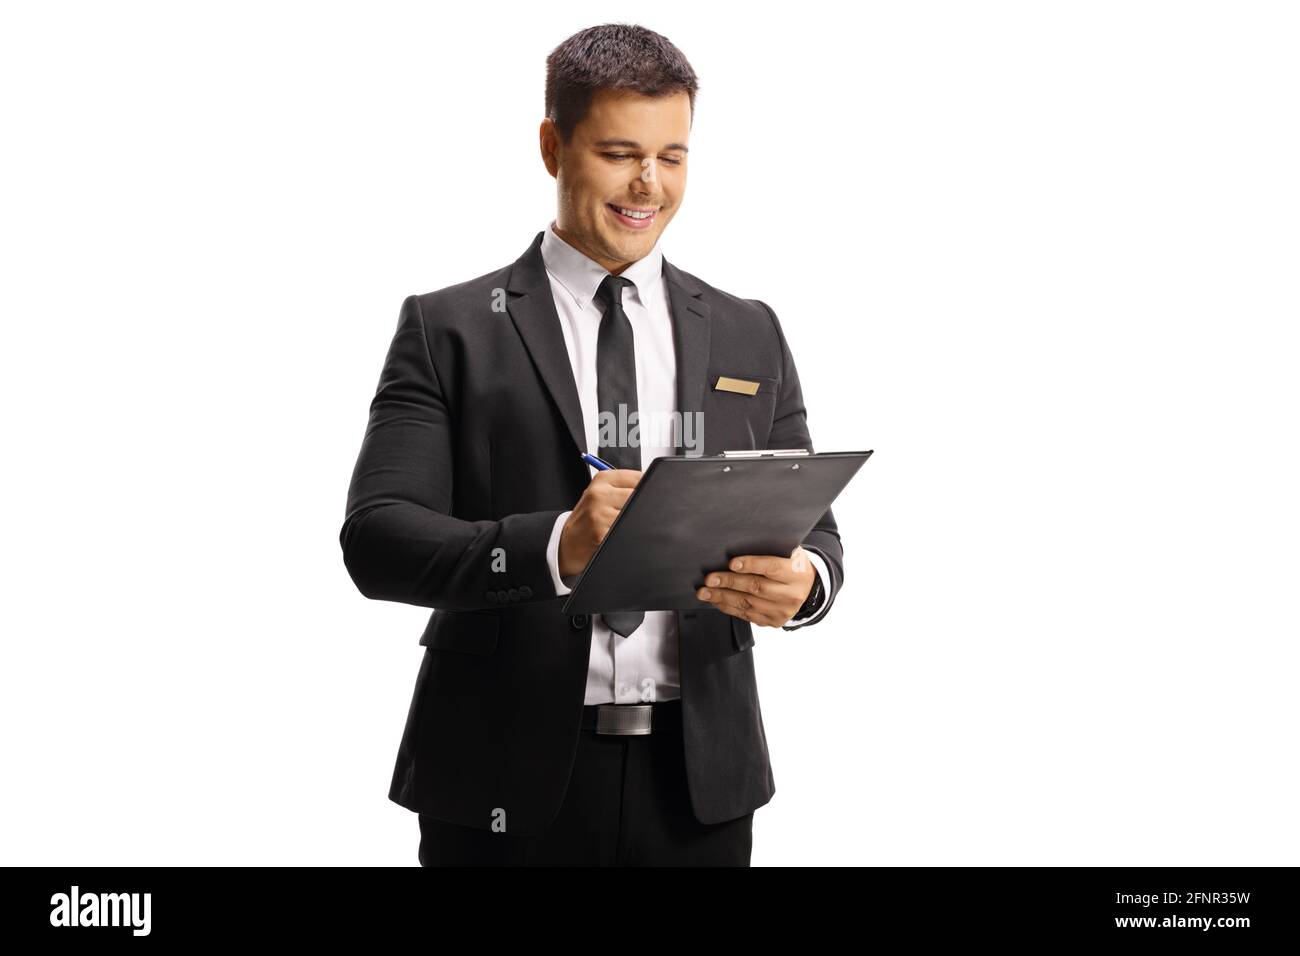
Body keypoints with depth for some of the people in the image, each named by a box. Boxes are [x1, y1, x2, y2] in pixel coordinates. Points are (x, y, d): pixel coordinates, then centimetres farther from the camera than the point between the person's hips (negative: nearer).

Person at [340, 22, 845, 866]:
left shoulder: (749, 336, 9)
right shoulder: (448, 331, -1)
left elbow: (812, 530, 7)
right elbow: (375, 539, -11)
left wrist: (805, 579, -17)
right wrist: (554, 547, -28)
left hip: (696, 784, 3)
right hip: (509, 785, -2)